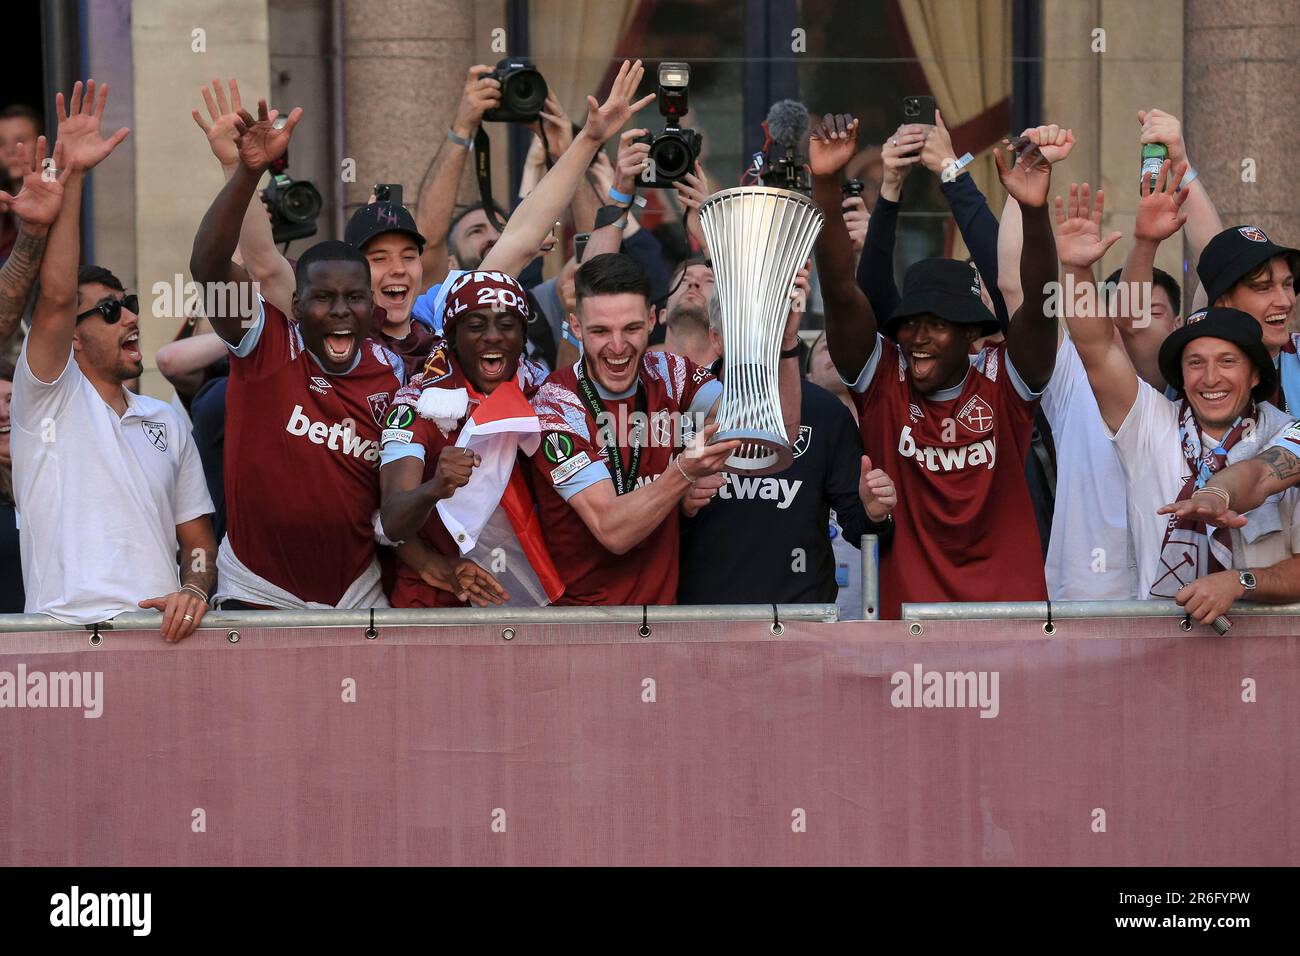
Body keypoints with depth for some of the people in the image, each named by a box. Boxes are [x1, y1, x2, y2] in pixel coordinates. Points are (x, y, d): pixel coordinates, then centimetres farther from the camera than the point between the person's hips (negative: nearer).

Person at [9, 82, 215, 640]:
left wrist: (193, 589, 0)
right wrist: (72, 179, -14)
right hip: (66, 631, -4)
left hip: (160, 635, 4)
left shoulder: (167, 421, 24)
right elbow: (56, 298, -8)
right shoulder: (49, 400, 8)